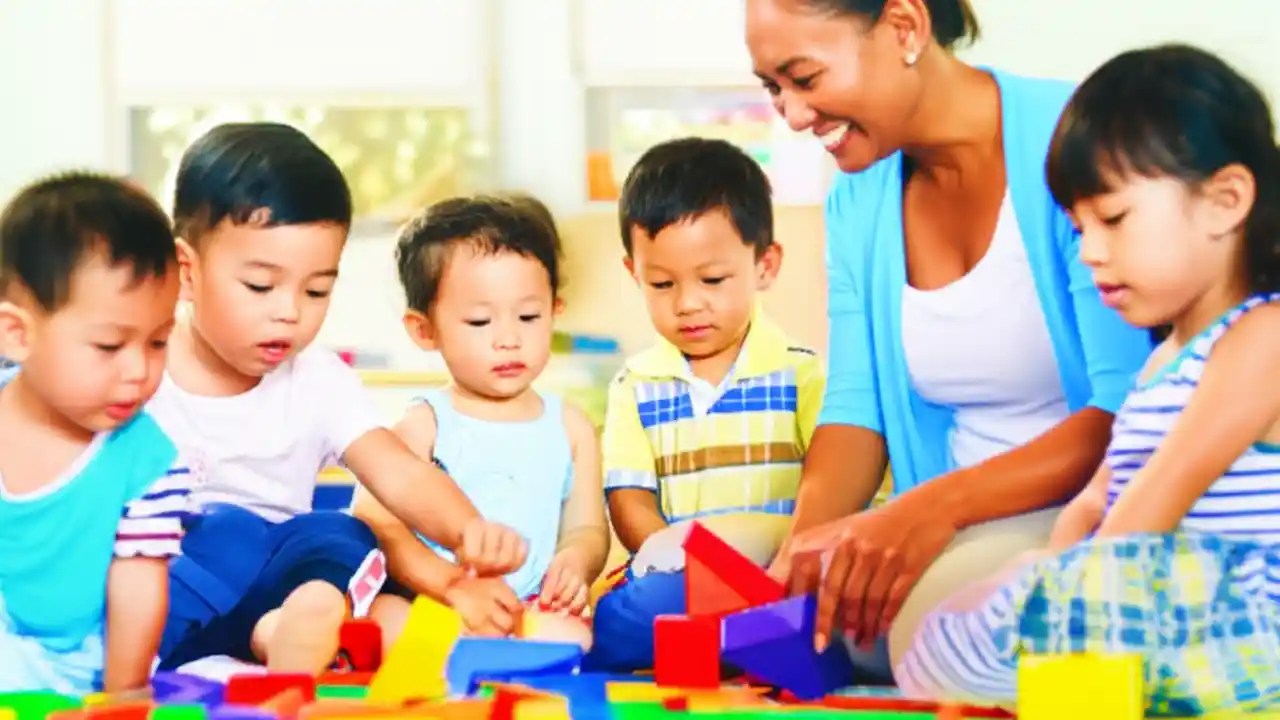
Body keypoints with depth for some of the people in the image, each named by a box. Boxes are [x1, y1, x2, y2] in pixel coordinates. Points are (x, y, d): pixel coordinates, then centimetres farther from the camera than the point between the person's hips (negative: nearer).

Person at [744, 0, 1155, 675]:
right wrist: (801, 550, -17)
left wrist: (935, 505, -33)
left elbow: (1132, 413, -22)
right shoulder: (855, 205, 7)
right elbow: (856, 410, 4)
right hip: (965, 531, 6)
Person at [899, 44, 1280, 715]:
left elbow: (1158, 503, -13)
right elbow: (1093, 506, 16)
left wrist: (1078, 602, -15)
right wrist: (1053, 592, -3)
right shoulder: (1163, 360, 23)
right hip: (1150, 622, 10)